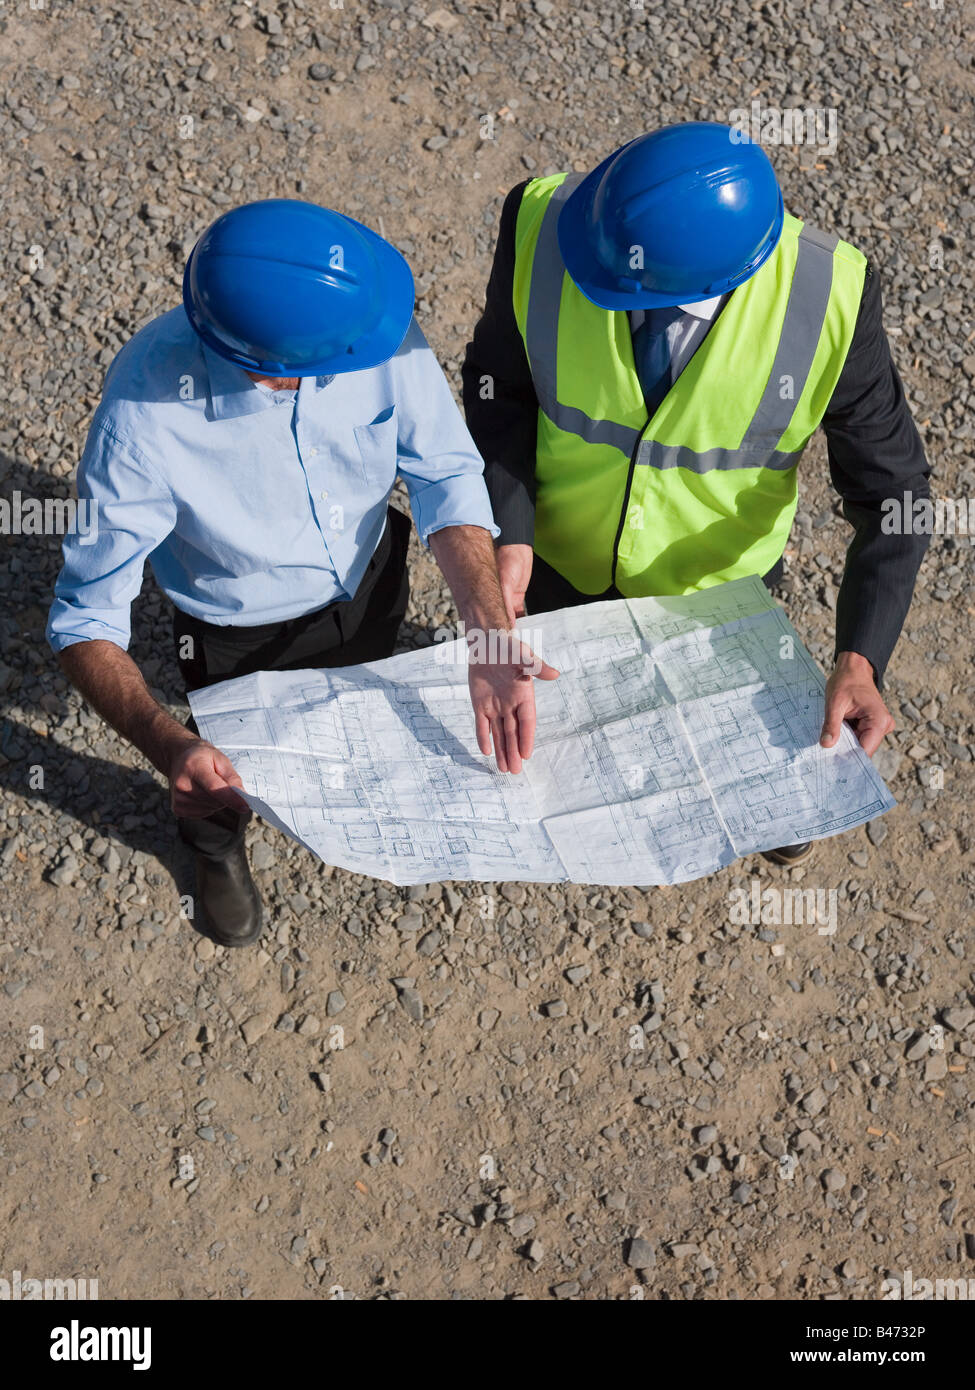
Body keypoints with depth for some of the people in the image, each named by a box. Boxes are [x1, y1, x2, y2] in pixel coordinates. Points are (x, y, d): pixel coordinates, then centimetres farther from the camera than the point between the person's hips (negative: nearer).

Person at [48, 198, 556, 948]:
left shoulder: (382, 326, -33)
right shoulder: (145, 415, -40)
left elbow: (446, 473, -22)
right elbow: (87, 619, -31)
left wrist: (491, 638, -35)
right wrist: (169, 745, -49)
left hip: (369, 583, 3)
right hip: (242, 638, -2)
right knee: (230, 790, 25)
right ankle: (216, 846, 63)